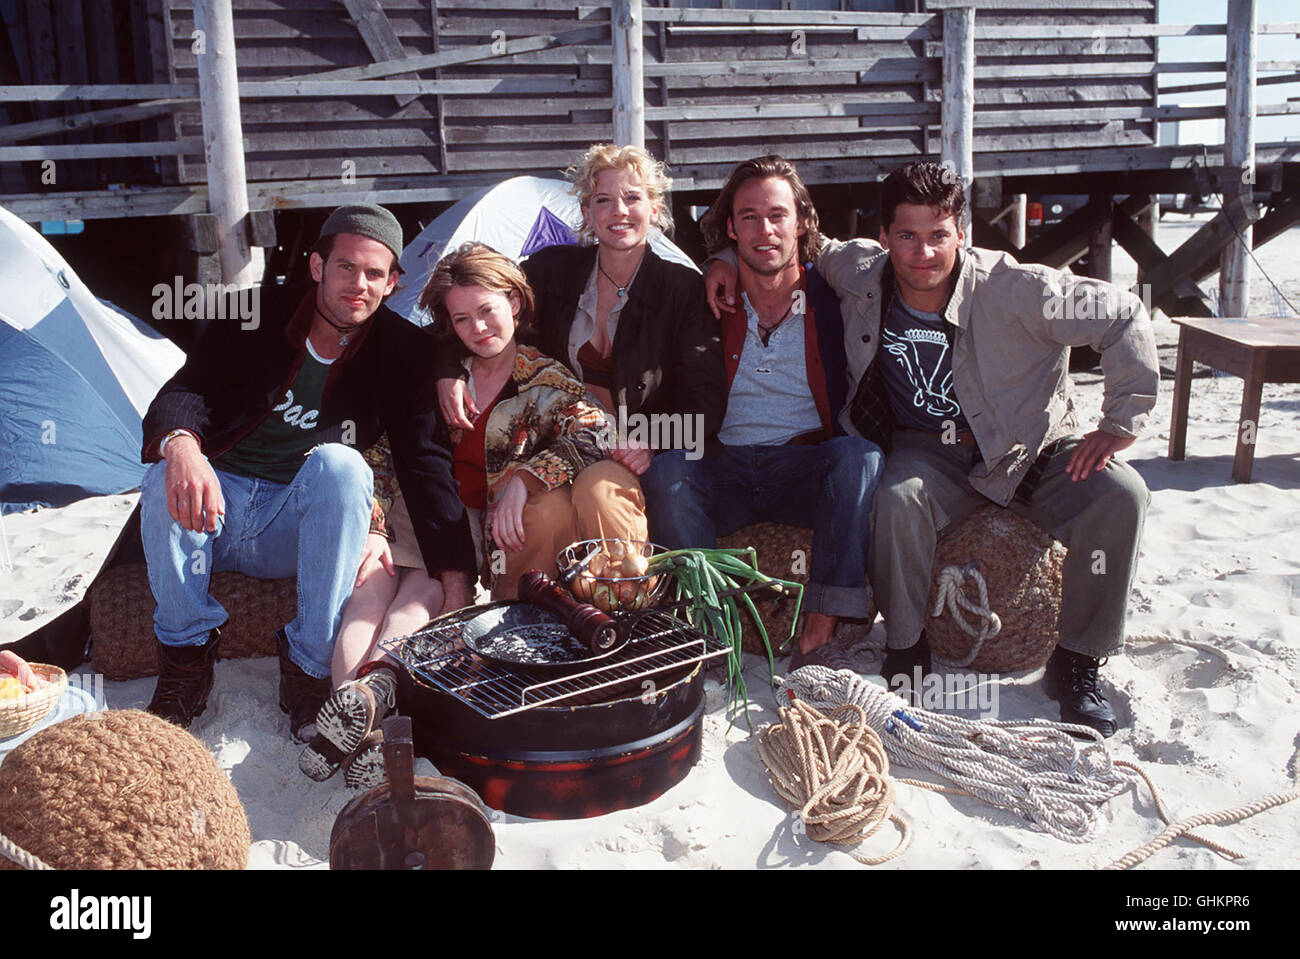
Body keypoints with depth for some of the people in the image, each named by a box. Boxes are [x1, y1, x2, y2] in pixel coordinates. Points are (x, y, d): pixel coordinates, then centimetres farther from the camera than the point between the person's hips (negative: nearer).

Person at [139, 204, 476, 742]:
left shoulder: (402, 351, -4)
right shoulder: (257, 316, -2)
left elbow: (426, 463, -10)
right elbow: (184, 393, -9)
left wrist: (457, 588, -21)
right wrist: (180, 444, -38)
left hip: (300, 529, -1)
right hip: (214, 508, 1)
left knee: (338, 463, -32)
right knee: (172, 474, -32)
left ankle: (310, 666, -23)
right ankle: (187, 654, -11)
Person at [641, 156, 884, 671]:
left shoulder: (832, 298, 5)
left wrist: (809, 441, -10)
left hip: (808, 472, 0)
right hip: (724, 469, 1)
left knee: (861, 455, -30)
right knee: (666, 470, -29)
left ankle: (817, 635, -34)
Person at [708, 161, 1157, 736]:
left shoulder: (1011, 289, -19)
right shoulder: (859, 274, -9)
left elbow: (1124, 318, -12)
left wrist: (1120, 424, -13)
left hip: (1031, 448, 0)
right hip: (930, 453, 1)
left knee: (1119, 495, -26)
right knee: (898, 500, -34)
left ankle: (1078, 664, -7)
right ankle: (905, 649, -9)